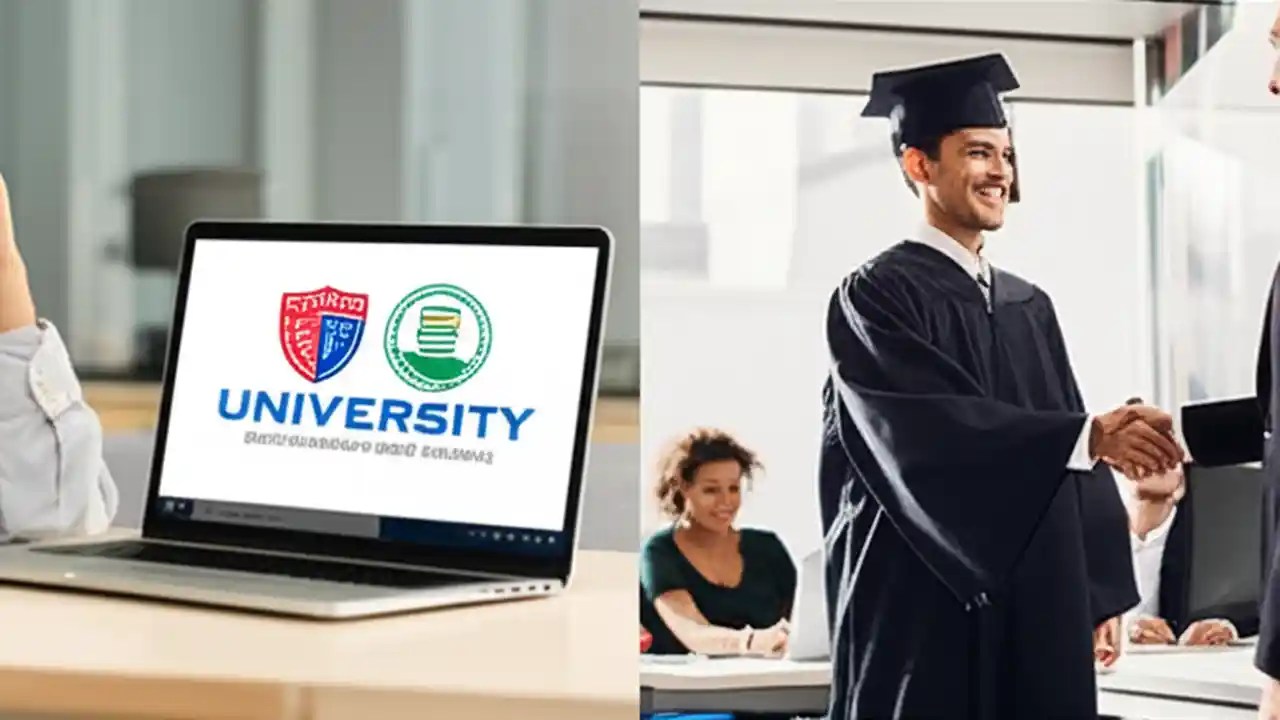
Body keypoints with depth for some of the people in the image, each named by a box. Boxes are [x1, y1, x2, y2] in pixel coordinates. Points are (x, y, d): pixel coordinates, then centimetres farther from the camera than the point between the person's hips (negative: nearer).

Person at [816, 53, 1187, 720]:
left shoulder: (1030, 307, 15)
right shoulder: (876, 296, -6)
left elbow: (1075, 464, 16)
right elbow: (933, 425, -21)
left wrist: (1100, 591, 10)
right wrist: (1090, 435, -29)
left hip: (1038, 611, 6)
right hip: (927, 611, -6)